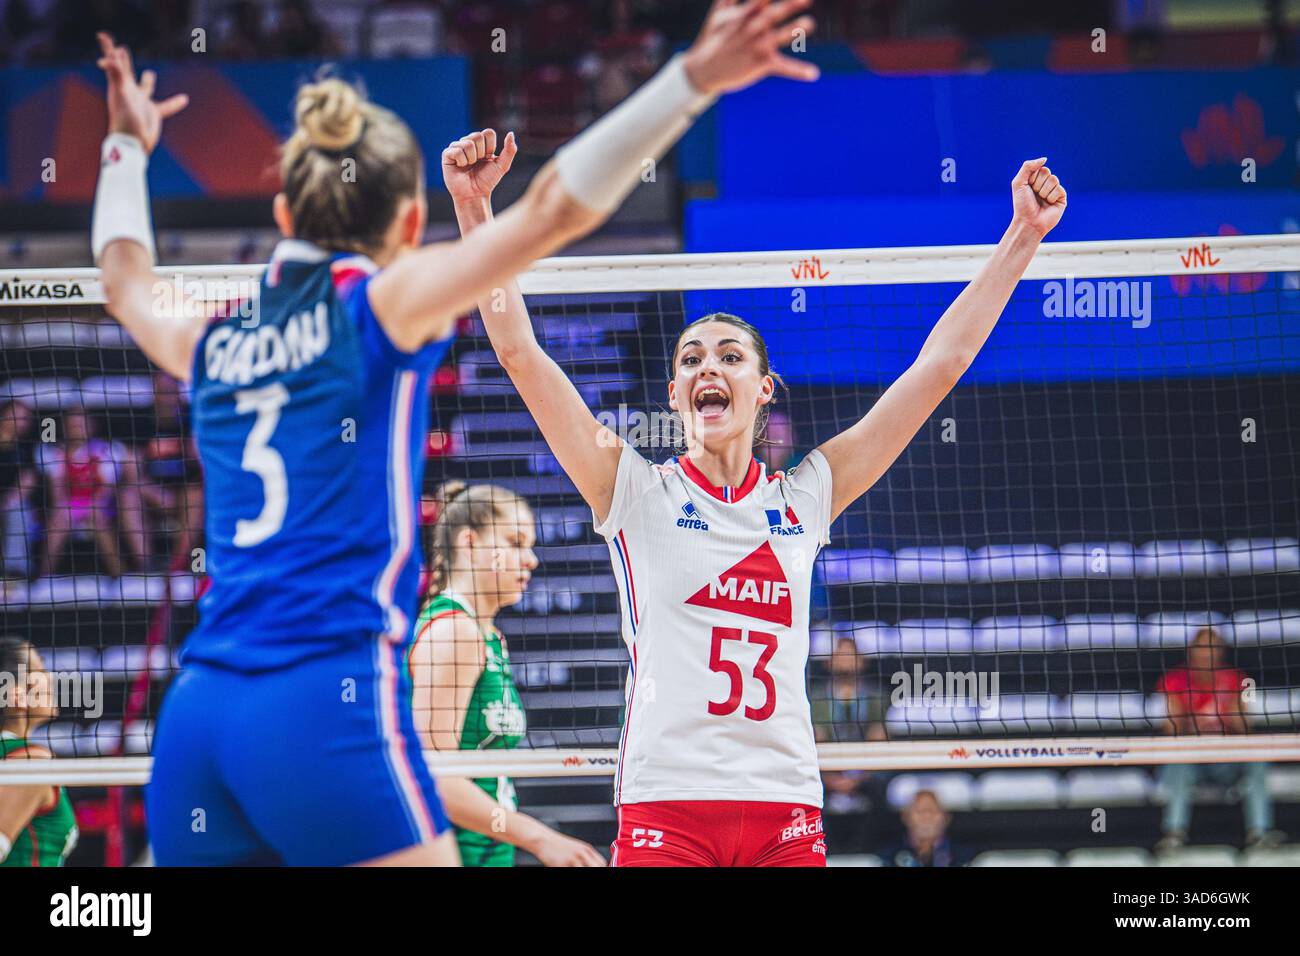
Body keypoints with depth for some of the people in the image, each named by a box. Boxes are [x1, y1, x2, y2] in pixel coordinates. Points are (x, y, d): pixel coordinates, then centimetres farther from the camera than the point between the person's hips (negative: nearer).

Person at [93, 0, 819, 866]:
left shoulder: (216, 340, 17)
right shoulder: (379, 306, 1)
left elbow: (126, 282, 41)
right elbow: (555, 208, -9)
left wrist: (127, 147, 56)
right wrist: (693, 79, -11)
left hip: (195, 714, 6)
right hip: (328, 705, -6)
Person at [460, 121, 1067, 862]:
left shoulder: (803, 501, 12)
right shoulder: (636, 494, 6)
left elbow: (940, 365, 14)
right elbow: (518, 350, -1)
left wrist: (1023, 237, 13)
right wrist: (475, 207, -8)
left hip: (786, 811, 2)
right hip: (663, 809, -2)